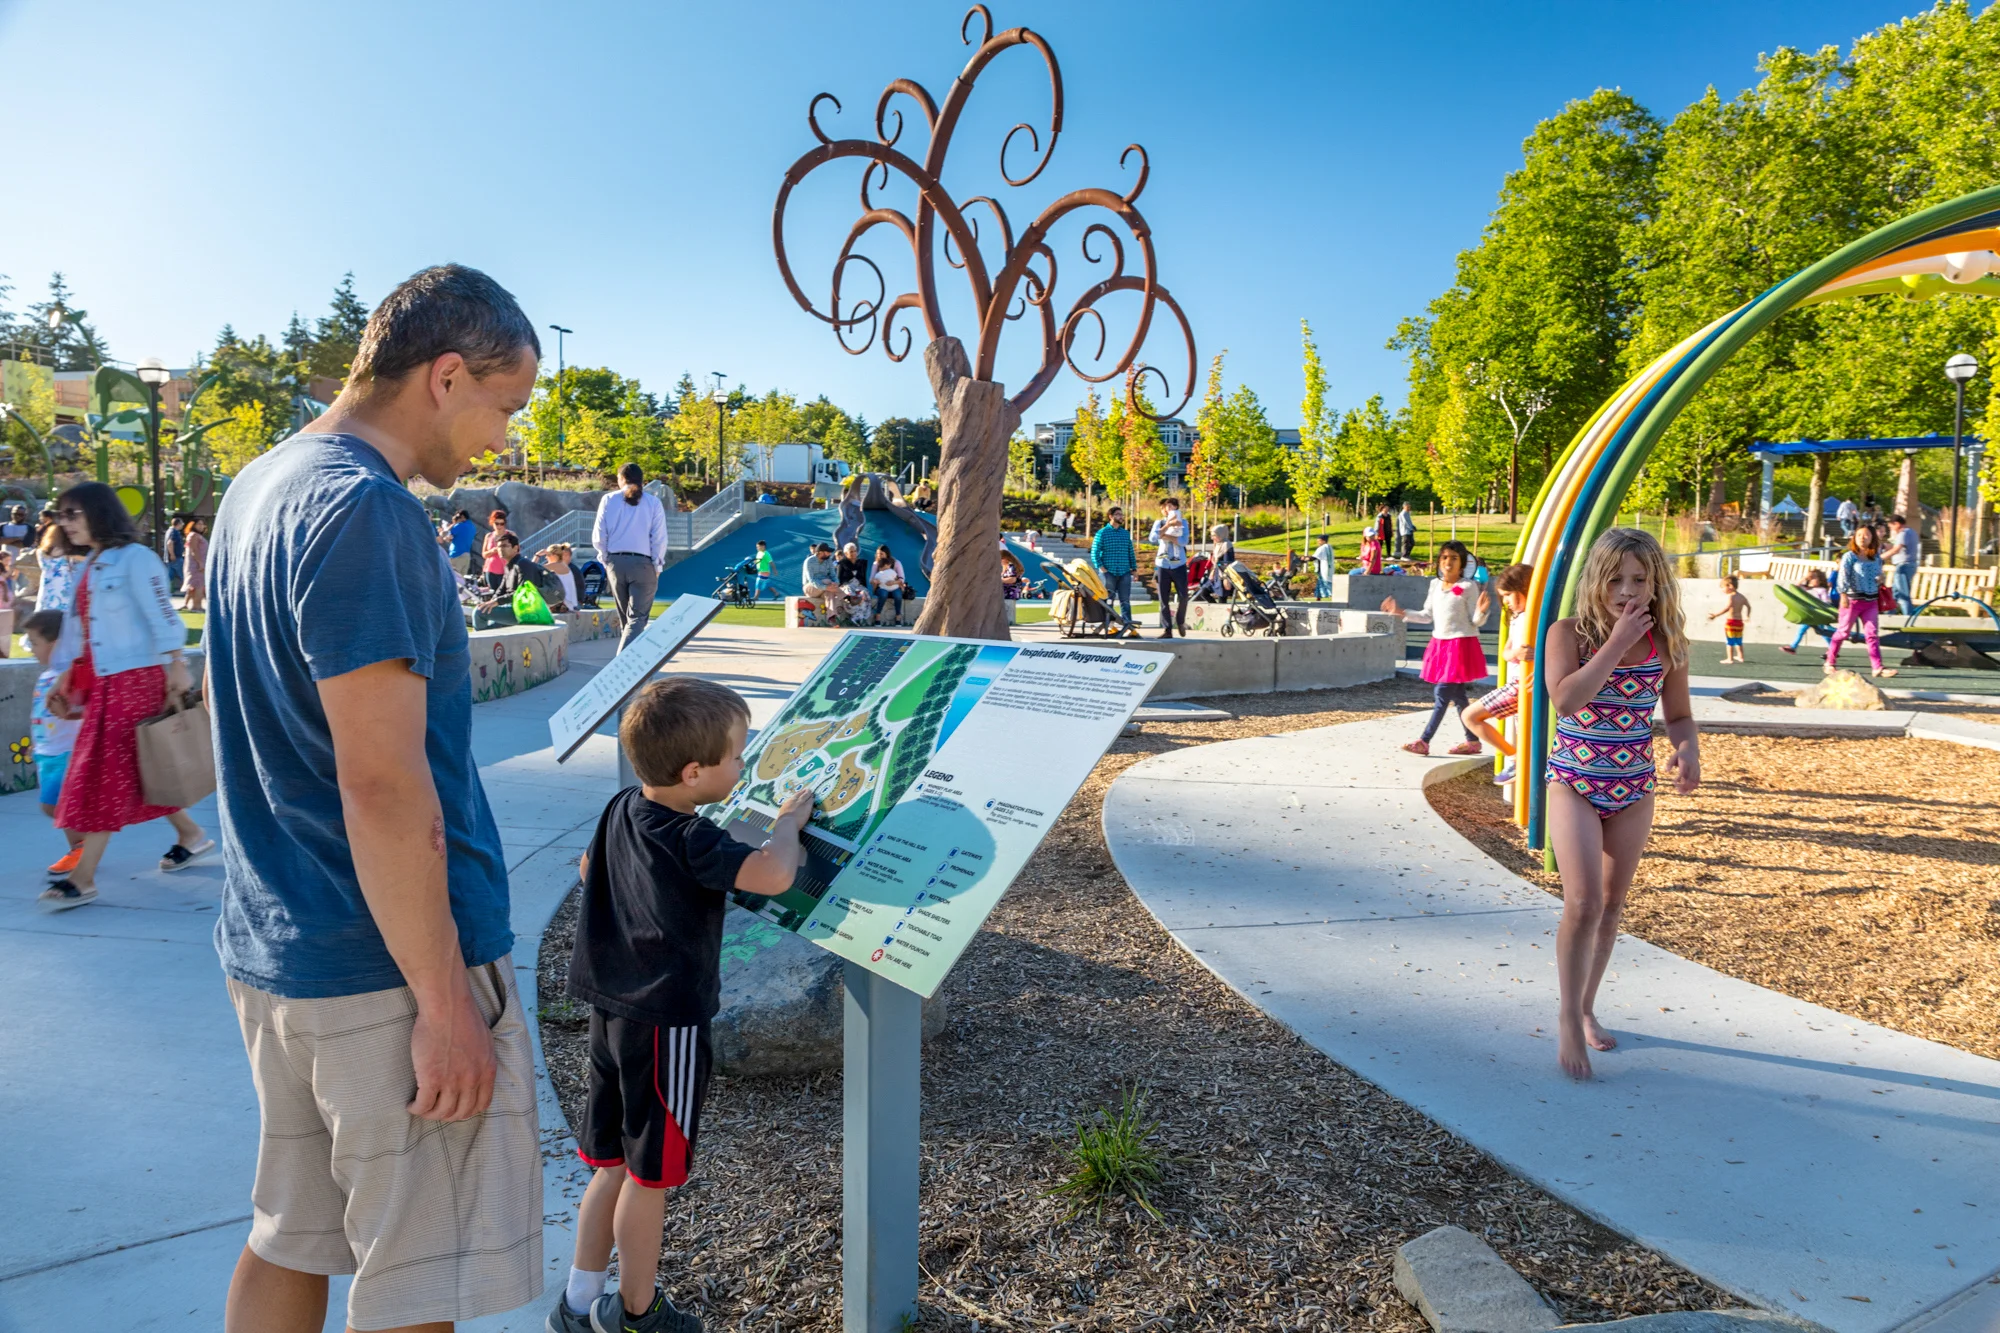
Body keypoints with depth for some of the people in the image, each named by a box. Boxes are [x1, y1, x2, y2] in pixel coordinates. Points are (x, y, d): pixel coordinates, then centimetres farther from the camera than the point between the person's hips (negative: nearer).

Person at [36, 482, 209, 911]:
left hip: (135, 679, -8)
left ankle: (83, 880, -4)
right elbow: (76, 628, 20)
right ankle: (190, 835, 25)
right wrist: (64, 681, 17)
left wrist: (176, 667, -20)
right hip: (102, 683, 8)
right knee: (136, 770, 11)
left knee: (107, 773, -7)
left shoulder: (134, 558, -9)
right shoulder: (88, 567, 17)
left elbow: (161, 615, -14)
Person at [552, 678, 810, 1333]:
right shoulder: (690, 841, -24)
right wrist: (788, 820, -20)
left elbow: (588, 869, 21)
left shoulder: (621, 808, 2)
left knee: (612, 1165, 21)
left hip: (612, 1012, 8)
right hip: (665, 1024, -8)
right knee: (650, 1176, 10)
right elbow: (773, 874, -39)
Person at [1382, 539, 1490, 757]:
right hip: (1439, 643, 7)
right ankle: (1472, 741, 21)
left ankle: (1424, 742, -8)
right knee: (1457, 695, 11)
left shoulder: (1468, 587, -8)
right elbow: (1427, 616, 17)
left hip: (1461, 644, -7)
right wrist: (1401, 613, 11)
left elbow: (1475, 622, -8)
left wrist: (1482, 611, -29)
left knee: (1442, 694, -9)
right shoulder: (1435, 585, 10)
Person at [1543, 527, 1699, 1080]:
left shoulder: (1666, 644, -2)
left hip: (1634, 789, 4)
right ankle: (1569, 1018, 3)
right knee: (1583, 902, -14)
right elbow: (1565, 700, -27)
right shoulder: (1569, 633, -12)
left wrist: (1688, 748, -15)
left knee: (1612, 904, 13)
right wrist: (1617, 643, -26)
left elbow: (1679, 715, 7)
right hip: (1574, 782, -4)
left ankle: (1587, 1008, 30)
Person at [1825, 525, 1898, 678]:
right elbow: (1843, 576, -14)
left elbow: (1879, 573, 22)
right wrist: (1843, 595, -25)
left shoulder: (1876, 557, 10)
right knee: (1842, 632, 4)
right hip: (1853, 600, -4)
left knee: (1872, 634, 0)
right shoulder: (1849, 556, -5)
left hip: (1872, 601, 4)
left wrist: (1881, 578, -2)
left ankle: (1877, 667, -1)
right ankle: (1830, 663, 15)